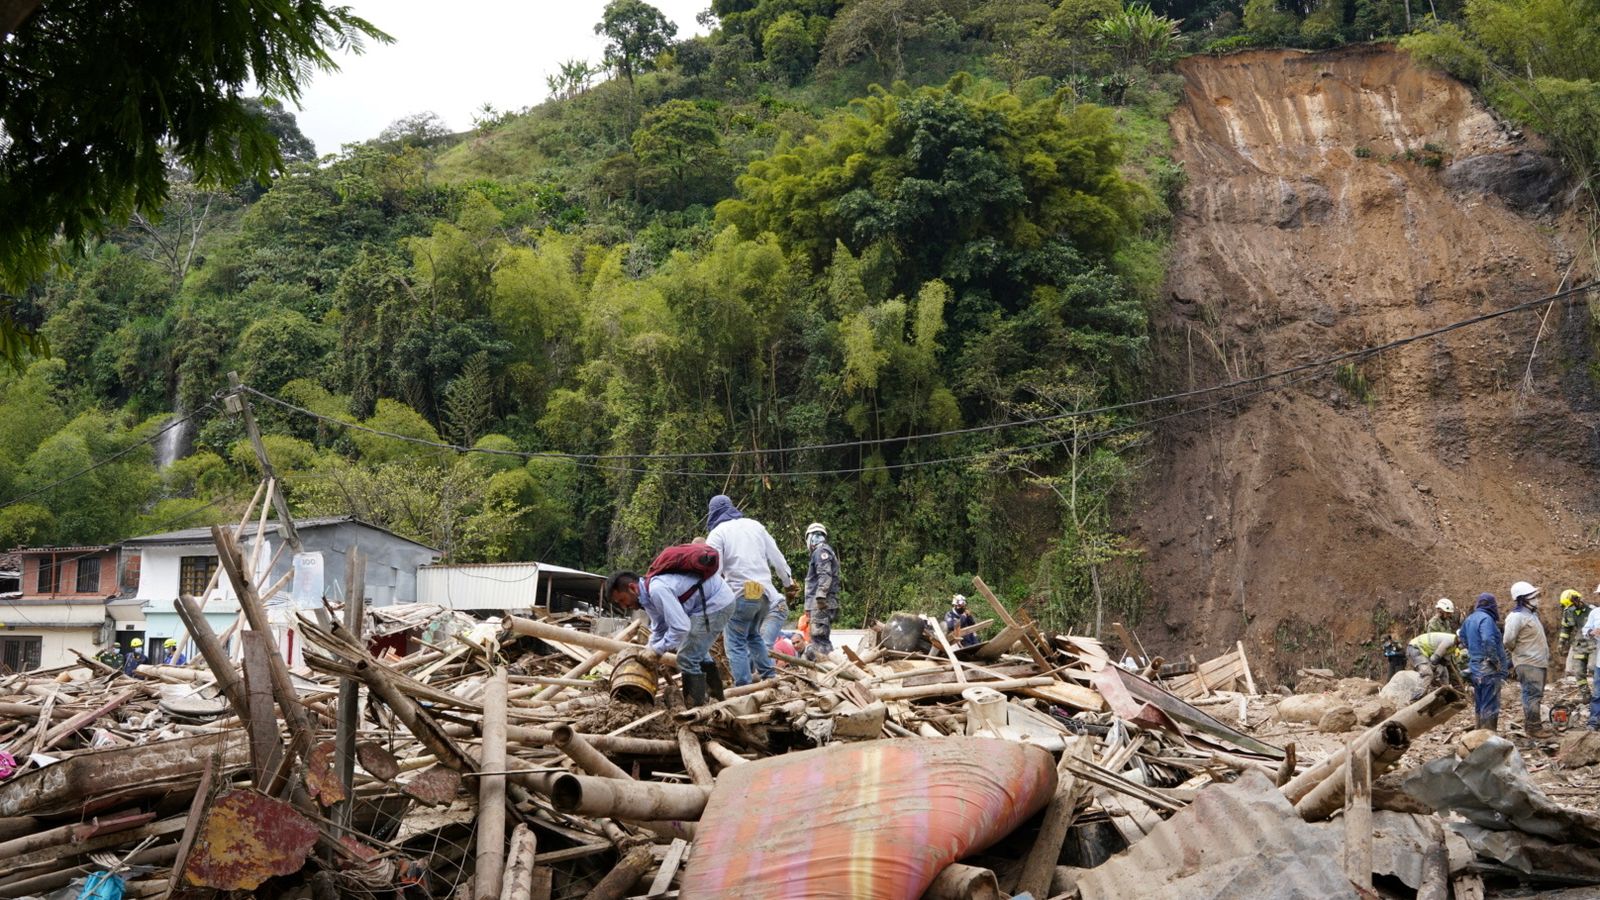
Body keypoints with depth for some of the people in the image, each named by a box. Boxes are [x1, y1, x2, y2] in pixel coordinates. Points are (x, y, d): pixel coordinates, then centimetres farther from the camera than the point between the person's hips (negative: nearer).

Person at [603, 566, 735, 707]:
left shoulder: (657, 590, -28)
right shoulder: (648, 593, 4)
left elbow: (680, 627, -31)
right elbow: (659, 629, 16)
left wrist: (656, 650, -21)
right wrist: (649, 651, 4)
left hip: (716, 603, -11)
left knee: (687, 658, -8)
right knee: (697, 650, 29)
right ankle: (715, 694, 45)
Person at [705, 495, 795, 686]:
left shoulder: (717, 533, -1)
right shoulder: (755, 525, 13)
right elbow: (776, 557, 17)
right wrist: (788, 580, 29)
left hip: (740, 594, -6)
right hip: (765, 592, 6)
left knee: (736, 643, -1)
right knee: (754, 635, 24)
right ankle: (769, 675, 19)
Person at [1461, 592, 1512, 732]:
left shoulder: (1470, 619, 11)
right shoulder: (1486, 619, -17)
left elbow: (1463, 637, 27)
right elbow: (1488, 641, -30)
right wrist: (1497, 661, -21)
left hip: (1474, 667, 9)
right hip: (1488, 669, -9)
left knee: (1479, 704, 17)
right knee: (1490, 705, -5)